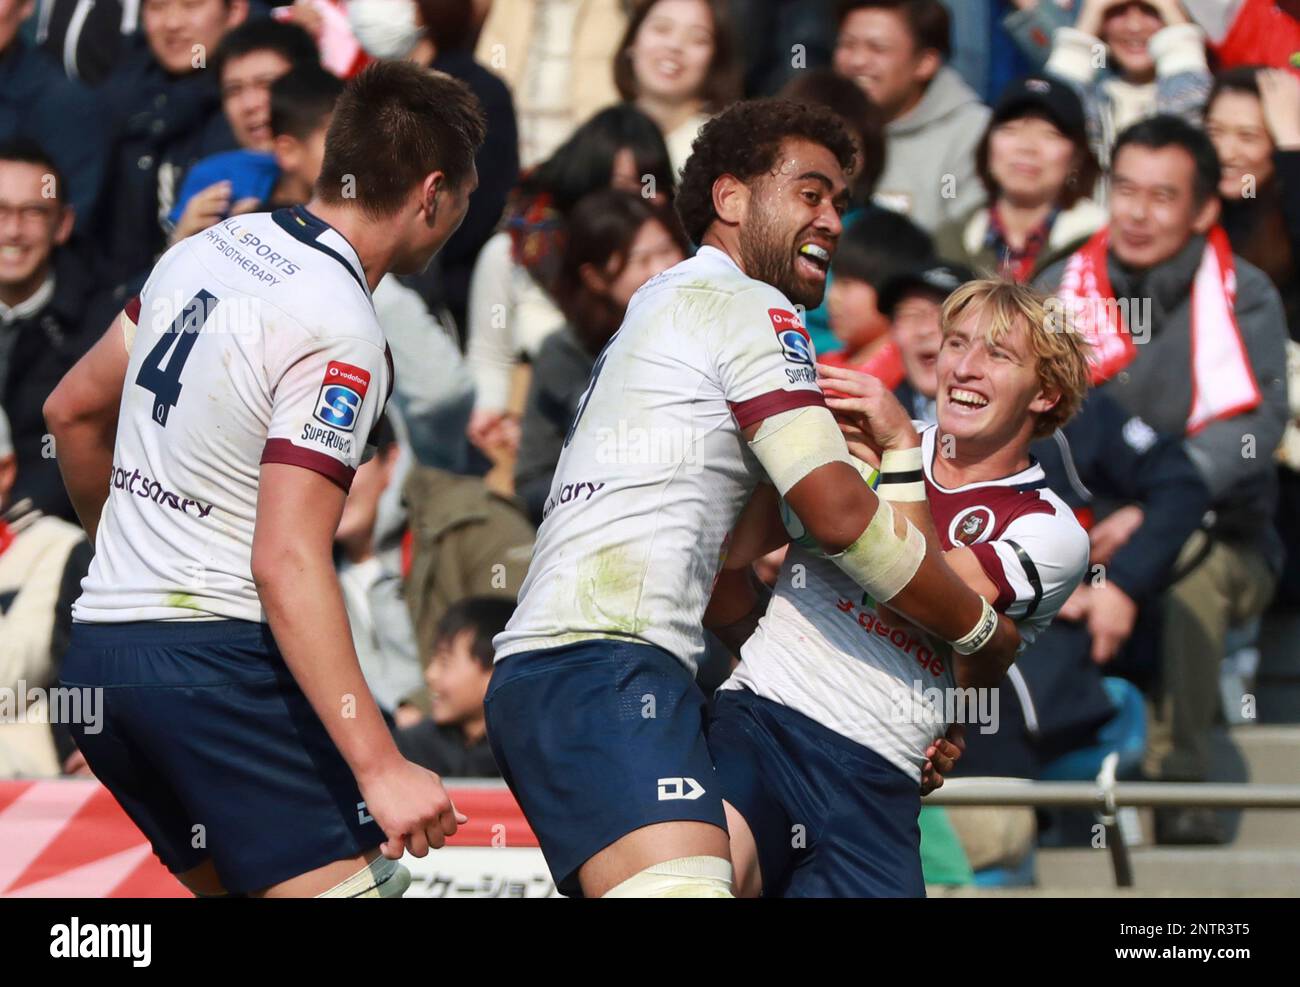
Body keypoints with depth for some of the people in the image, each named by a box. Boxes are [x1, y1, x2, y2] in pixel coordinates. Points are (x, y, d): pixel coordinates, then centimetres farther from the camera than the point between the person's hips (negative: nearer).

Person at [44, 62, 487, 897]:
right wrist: (380, 766, -27)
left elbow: (74, 409, 22)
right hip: (217, 658, -9)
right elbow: (289, 563, -23)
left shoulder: (208, 250, 9)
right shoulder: (340, 332, -16)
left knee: (239, 884, 19)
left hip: (98, 649, 9)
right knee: (354, 884, -10)